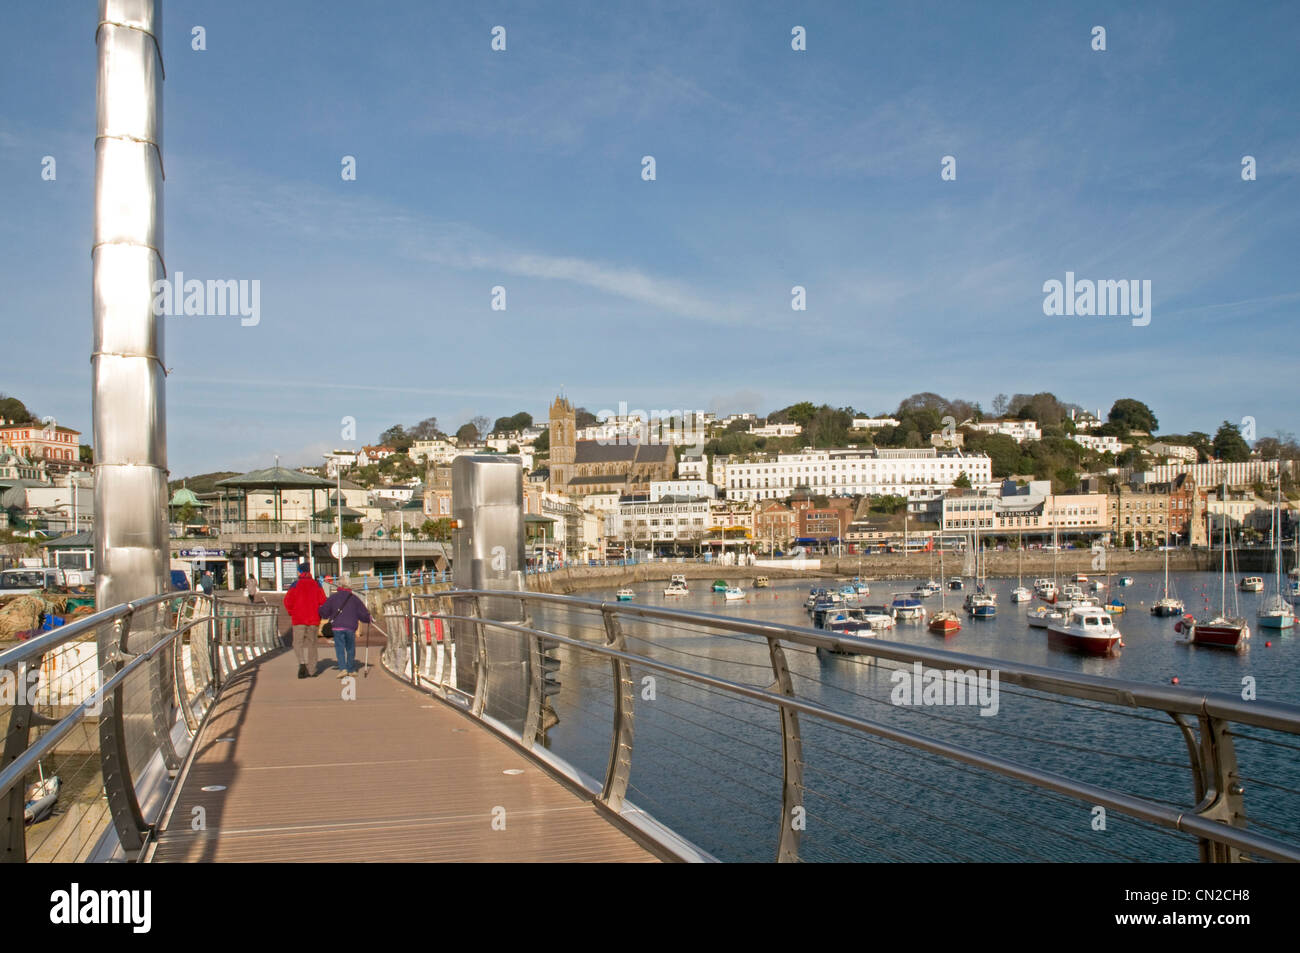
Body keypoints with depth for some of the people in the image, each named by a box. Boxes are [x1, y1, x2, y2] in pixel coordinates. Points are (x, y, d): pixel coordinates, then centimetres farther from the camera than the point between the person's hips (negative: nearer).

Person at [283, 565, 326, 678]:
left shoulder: (295, 585, -4)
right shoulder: (316, 585, 4)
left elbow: (287, 601, -10)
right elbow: (323, 602, -2)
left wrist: (291, 613, 5)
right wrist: (318, 614, 11)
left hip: (299, 619, -3)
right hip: (314, 620, 3)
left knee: (298, 643, 3)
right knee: (311, 643, 11)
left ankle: (302, 662, -23)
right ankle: (311, 670, 10)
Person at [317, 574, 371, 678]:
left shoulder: (333, 597, 3)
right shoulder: (354, 598, 5)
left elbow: (324, 611, 6)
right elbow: (363, 613, 7)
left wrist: (325, 616, 29)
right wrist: (368, 620, 26)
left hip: (337, 627, -1)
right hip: (350, 627, 1)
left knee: (340, 648, -1)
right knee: (350, 648, 13)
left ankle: (343, 668, -16)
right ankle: (351, 669, 19)